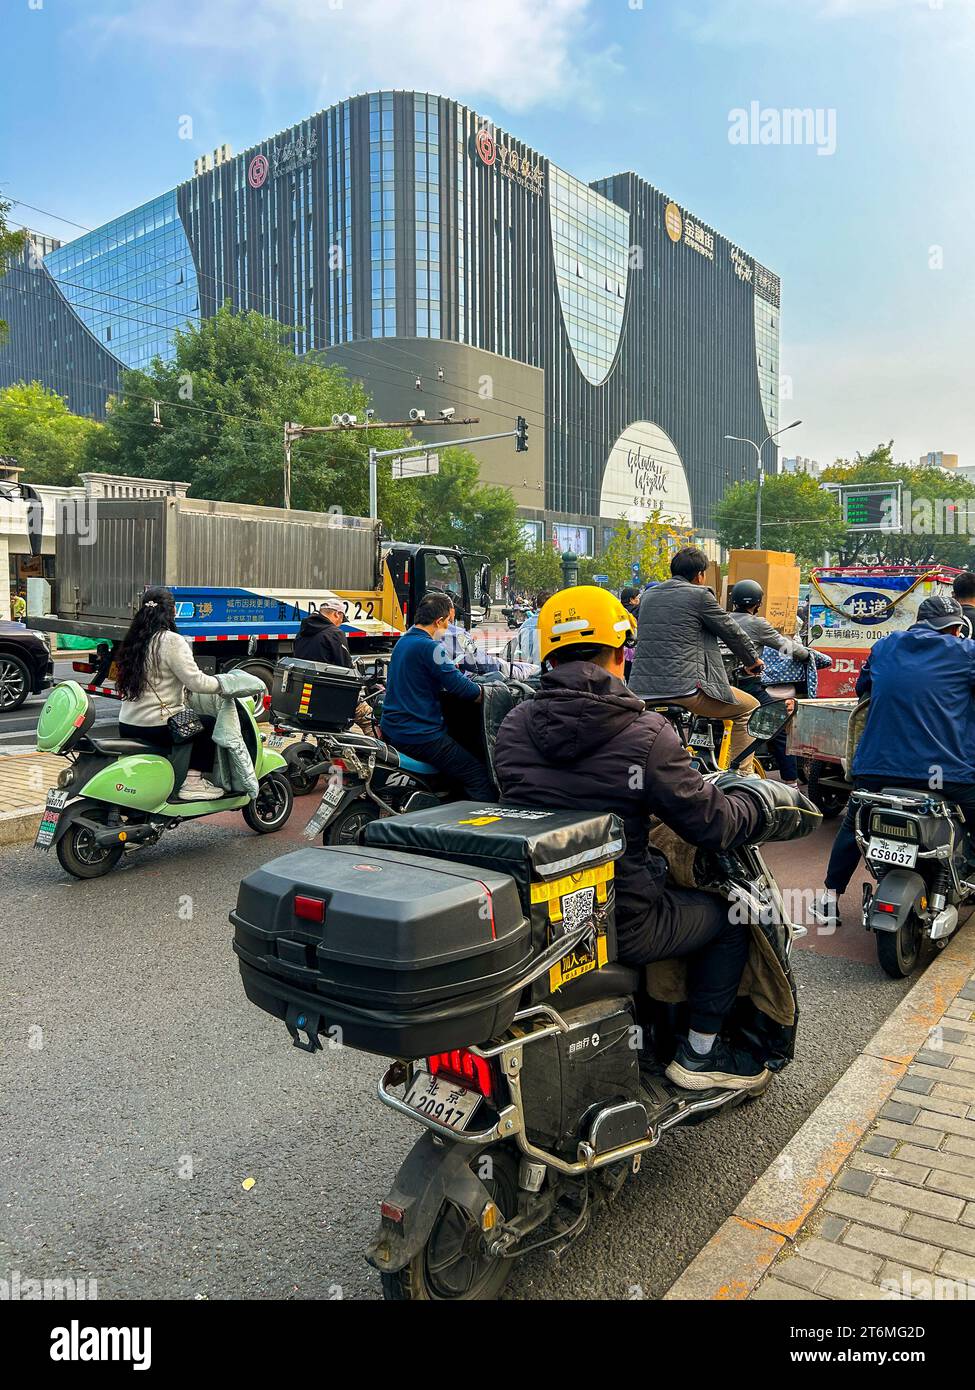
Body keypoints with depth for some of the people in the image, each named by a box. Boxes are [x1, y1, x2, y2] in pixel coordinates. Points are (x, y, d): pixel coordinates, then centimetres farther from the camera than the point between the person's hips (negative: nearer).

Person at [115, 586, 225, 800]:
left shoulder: (135, 639, 11)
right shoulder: (172, 641, -13)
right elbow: (196, 682, -17)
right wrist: (223, 683, 0)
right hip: (157, 727, -8)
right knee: (209, 724, 9)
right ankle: (193, 782, 3)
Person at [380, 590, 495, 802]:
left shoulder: (403, 641, 14)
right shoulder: (429, 647, -17)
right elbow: (459, 686, -19)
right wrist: (483, 692, -3)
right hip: (419, 735, -10)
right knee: (478, 775, -9)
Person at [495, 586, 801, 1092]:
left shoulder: (514, 724, -2)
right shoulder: (644, 733, -17)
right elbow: (712, 823, -12)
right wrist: (764, 795, 10)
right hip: (620, 926, -6)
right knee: (730, 913, 18)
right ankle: (700, 1053, 28)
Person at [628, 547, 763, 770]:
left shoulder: (648, 596, 17)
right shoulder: (699, 595, -2)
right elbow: (732, 632, 6)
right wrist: (753, 660, 25)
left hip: (642, 691, 6)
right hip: (686, 689, -6)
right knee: (749, 708, 13)